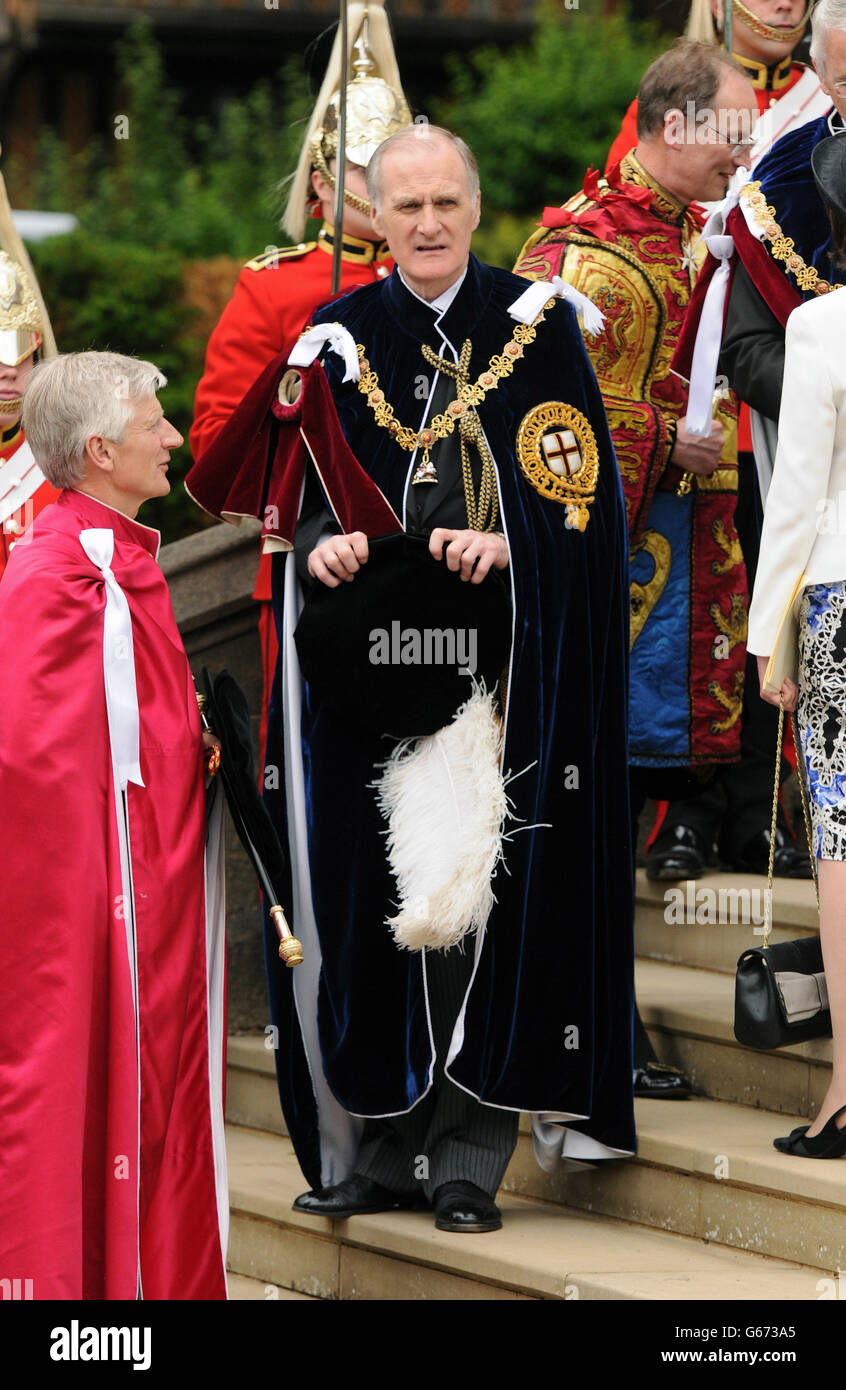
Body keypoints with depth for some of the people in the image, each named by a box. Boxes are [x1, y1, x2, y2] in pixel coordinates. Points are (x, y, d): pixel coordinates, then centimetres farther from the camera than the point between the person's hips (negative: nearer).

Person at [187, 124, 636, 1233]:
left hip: (497, 663, -2)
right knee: (361, 892, 0)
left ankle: (468, 1156, -1)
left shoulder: (537, 328, 3)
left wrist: (503, 545, -19)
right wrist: (323, 545, -12)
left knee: (481, 891, -6)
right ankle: (372, 1150, 7)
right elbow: (300, 499, 9)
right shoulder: (337, 342, 10)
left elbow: (581, 494, -2)